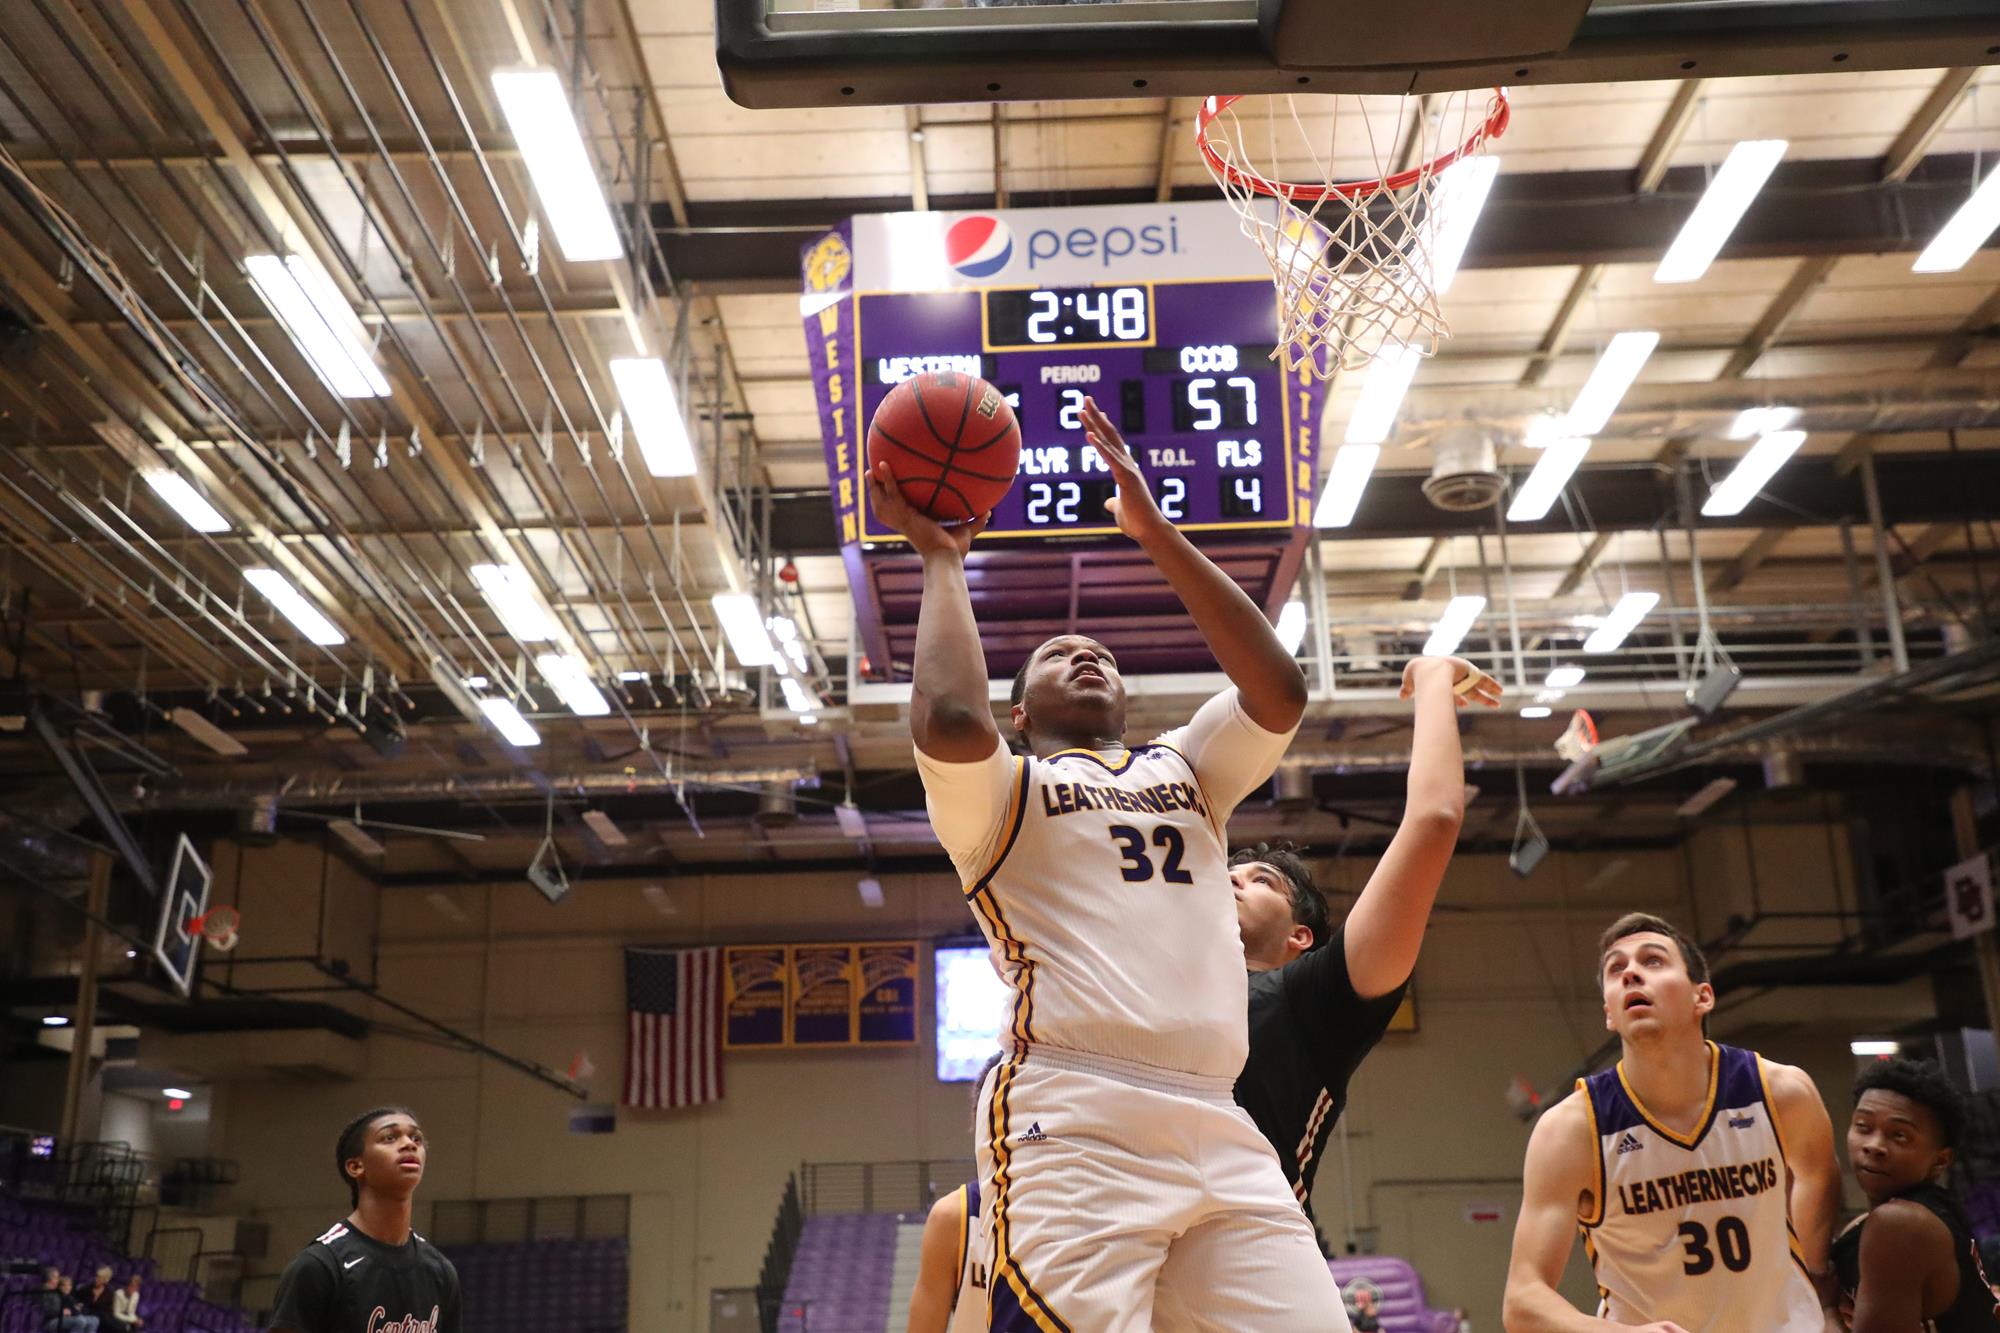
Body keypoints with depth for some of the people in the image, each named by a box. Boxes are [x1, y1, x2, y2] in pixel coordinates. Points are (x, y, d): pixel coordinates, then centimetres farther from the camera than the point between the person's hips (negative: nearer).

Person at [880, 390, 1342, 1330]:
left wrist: (1155, 532, 8)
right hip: (1073, 1124, -4)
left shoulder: (1186, 769, 27)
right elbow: (949, 723, -12)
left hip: (1219, 1127, 5)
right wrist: (940, 558, 5)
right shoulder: (1002, 790, 13)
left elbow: (1279, 691, 7)